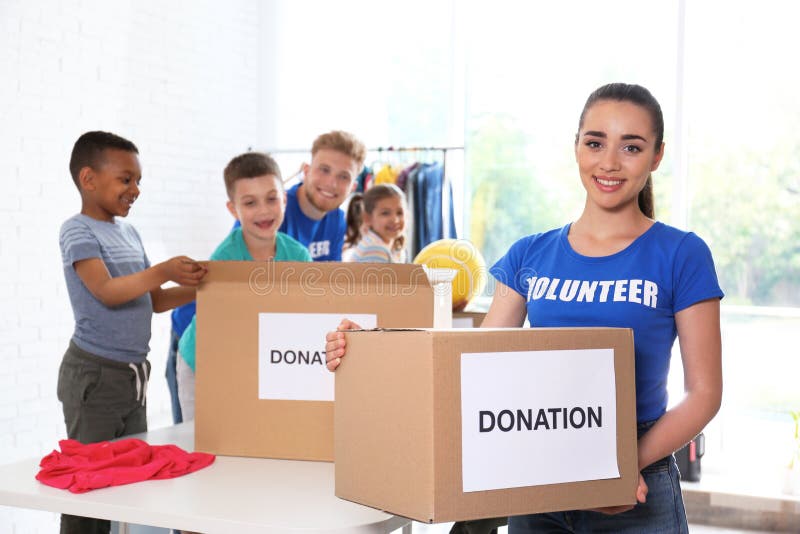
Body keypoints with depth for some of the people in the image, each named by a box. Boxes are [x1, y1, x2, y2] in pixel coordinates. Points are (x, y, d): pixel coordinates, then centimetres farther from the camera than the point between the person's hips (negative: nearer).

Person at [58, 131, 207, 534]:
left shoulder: (129, 233, 12)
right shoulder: (77, 232, -11)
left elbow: (153, 301, 15)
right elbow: (107, 292, -25)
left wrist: (199, 288, 0)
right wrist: (162, 271, -37)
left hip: (134, 374, 8)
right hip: (95, 375, -8)